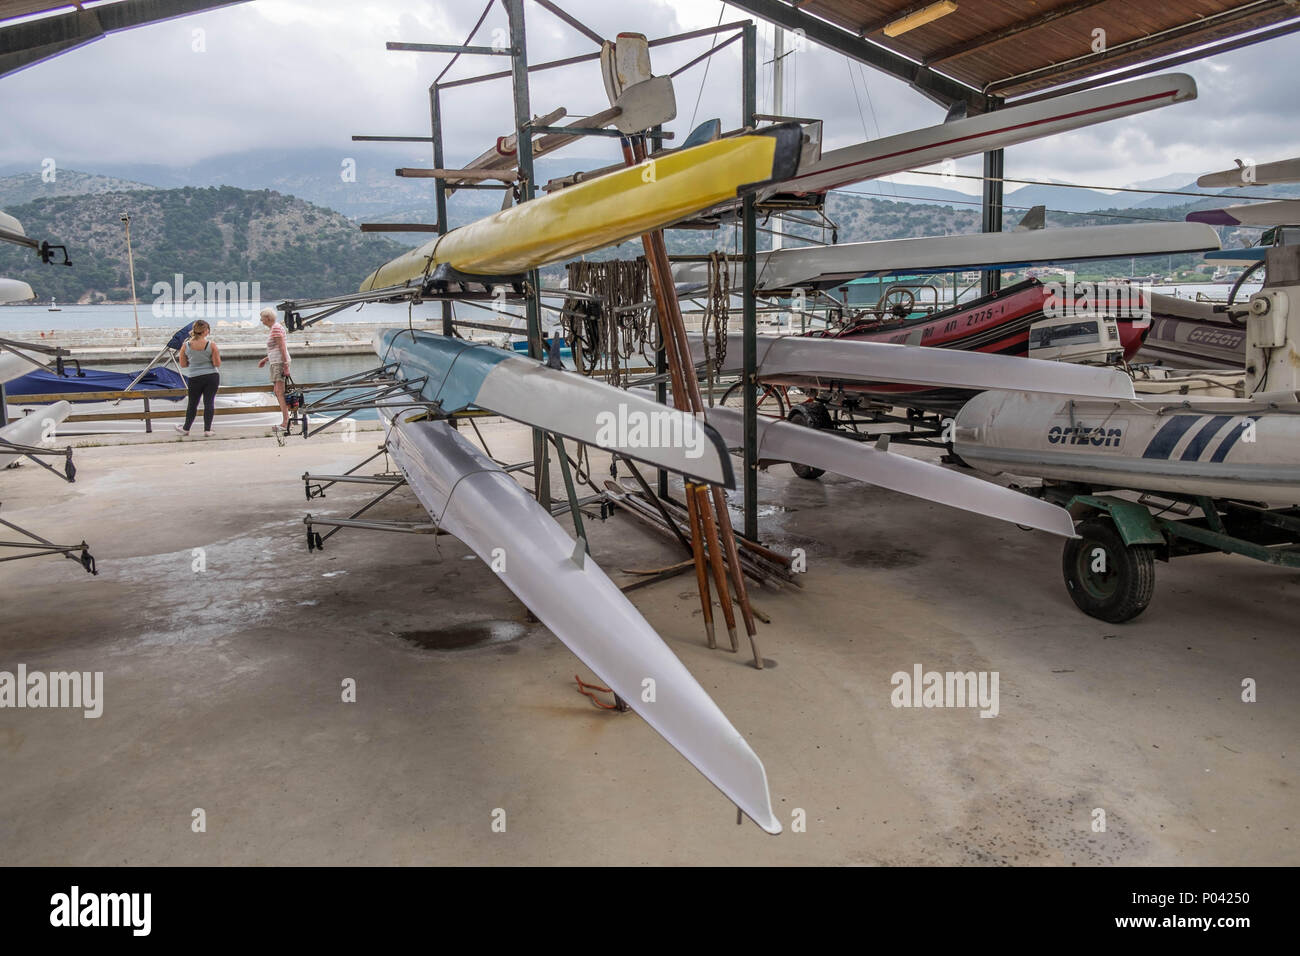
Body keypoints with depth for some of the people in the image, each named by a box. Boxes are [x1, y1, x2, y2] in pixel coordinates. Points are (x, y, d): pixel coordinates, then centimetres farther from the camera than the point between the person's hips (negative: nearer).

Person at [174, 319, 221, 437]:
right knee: (209, 402, 4)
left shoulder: (185, 346, -3)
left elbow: (183, 365, 3)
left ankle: (186, 429, 25)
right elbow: (217, 364, -11)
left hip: (194, 378, 2)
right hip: (212, 376, -2)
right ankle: (207, 430, 5)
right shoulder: (212, 345, -11)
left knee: (192, 404, 14)